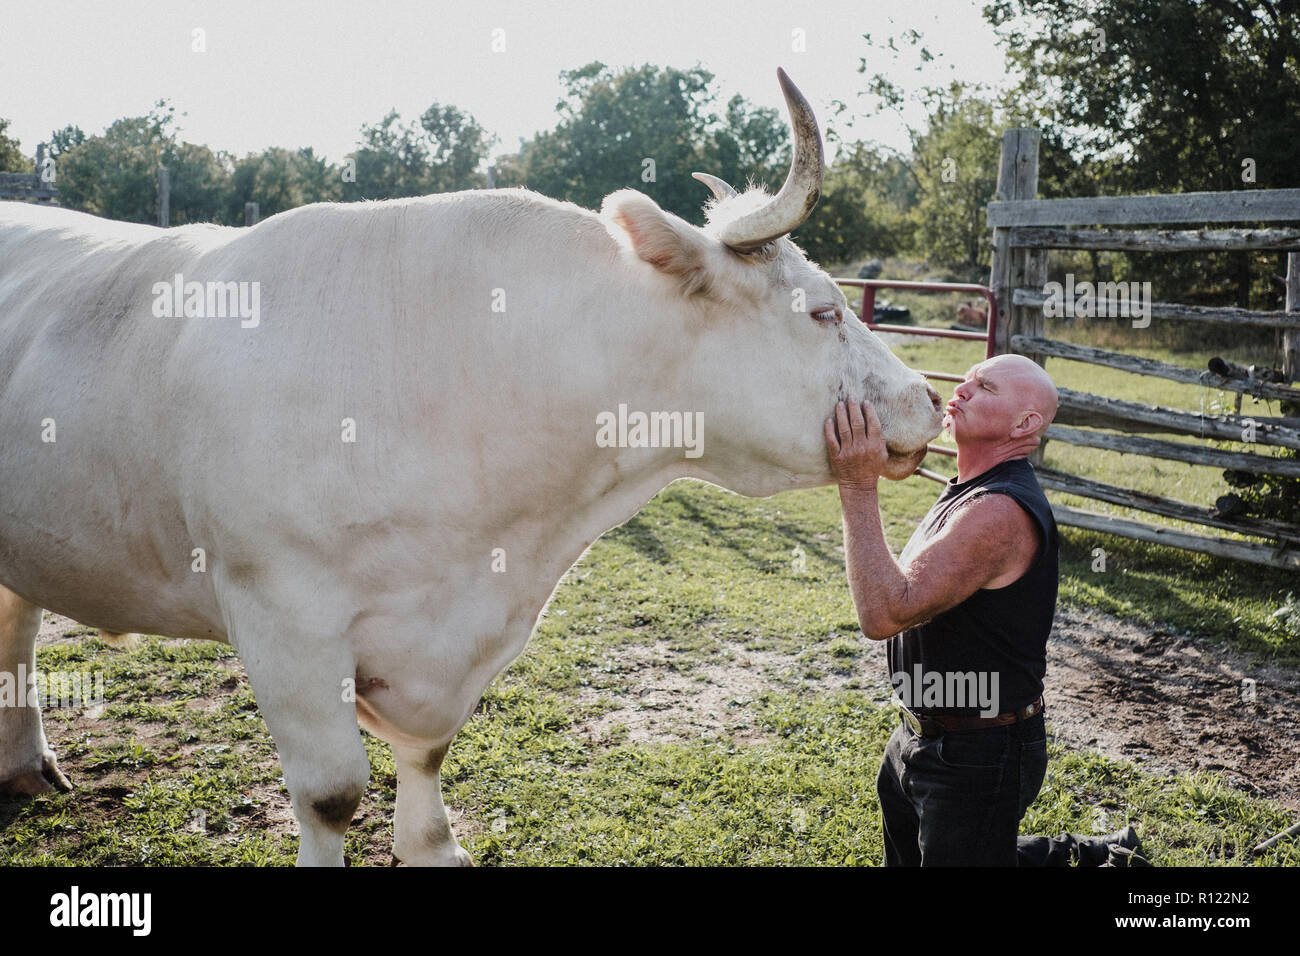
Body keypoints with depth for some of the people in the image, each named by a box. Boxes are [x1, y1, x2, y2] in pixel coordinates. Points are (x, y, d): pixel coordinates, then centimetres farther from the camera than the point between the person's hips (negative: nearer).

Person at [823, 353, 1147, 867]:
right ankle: (1085, 854, 35)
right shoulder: (972, 492, 6)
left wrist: (858, 487, -33)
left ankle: (1103, 859, 22)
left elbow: (885, 612, -35)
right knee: (908, 857, 26)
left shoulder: (1002, 511, -28)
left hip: (976, 759, -10)